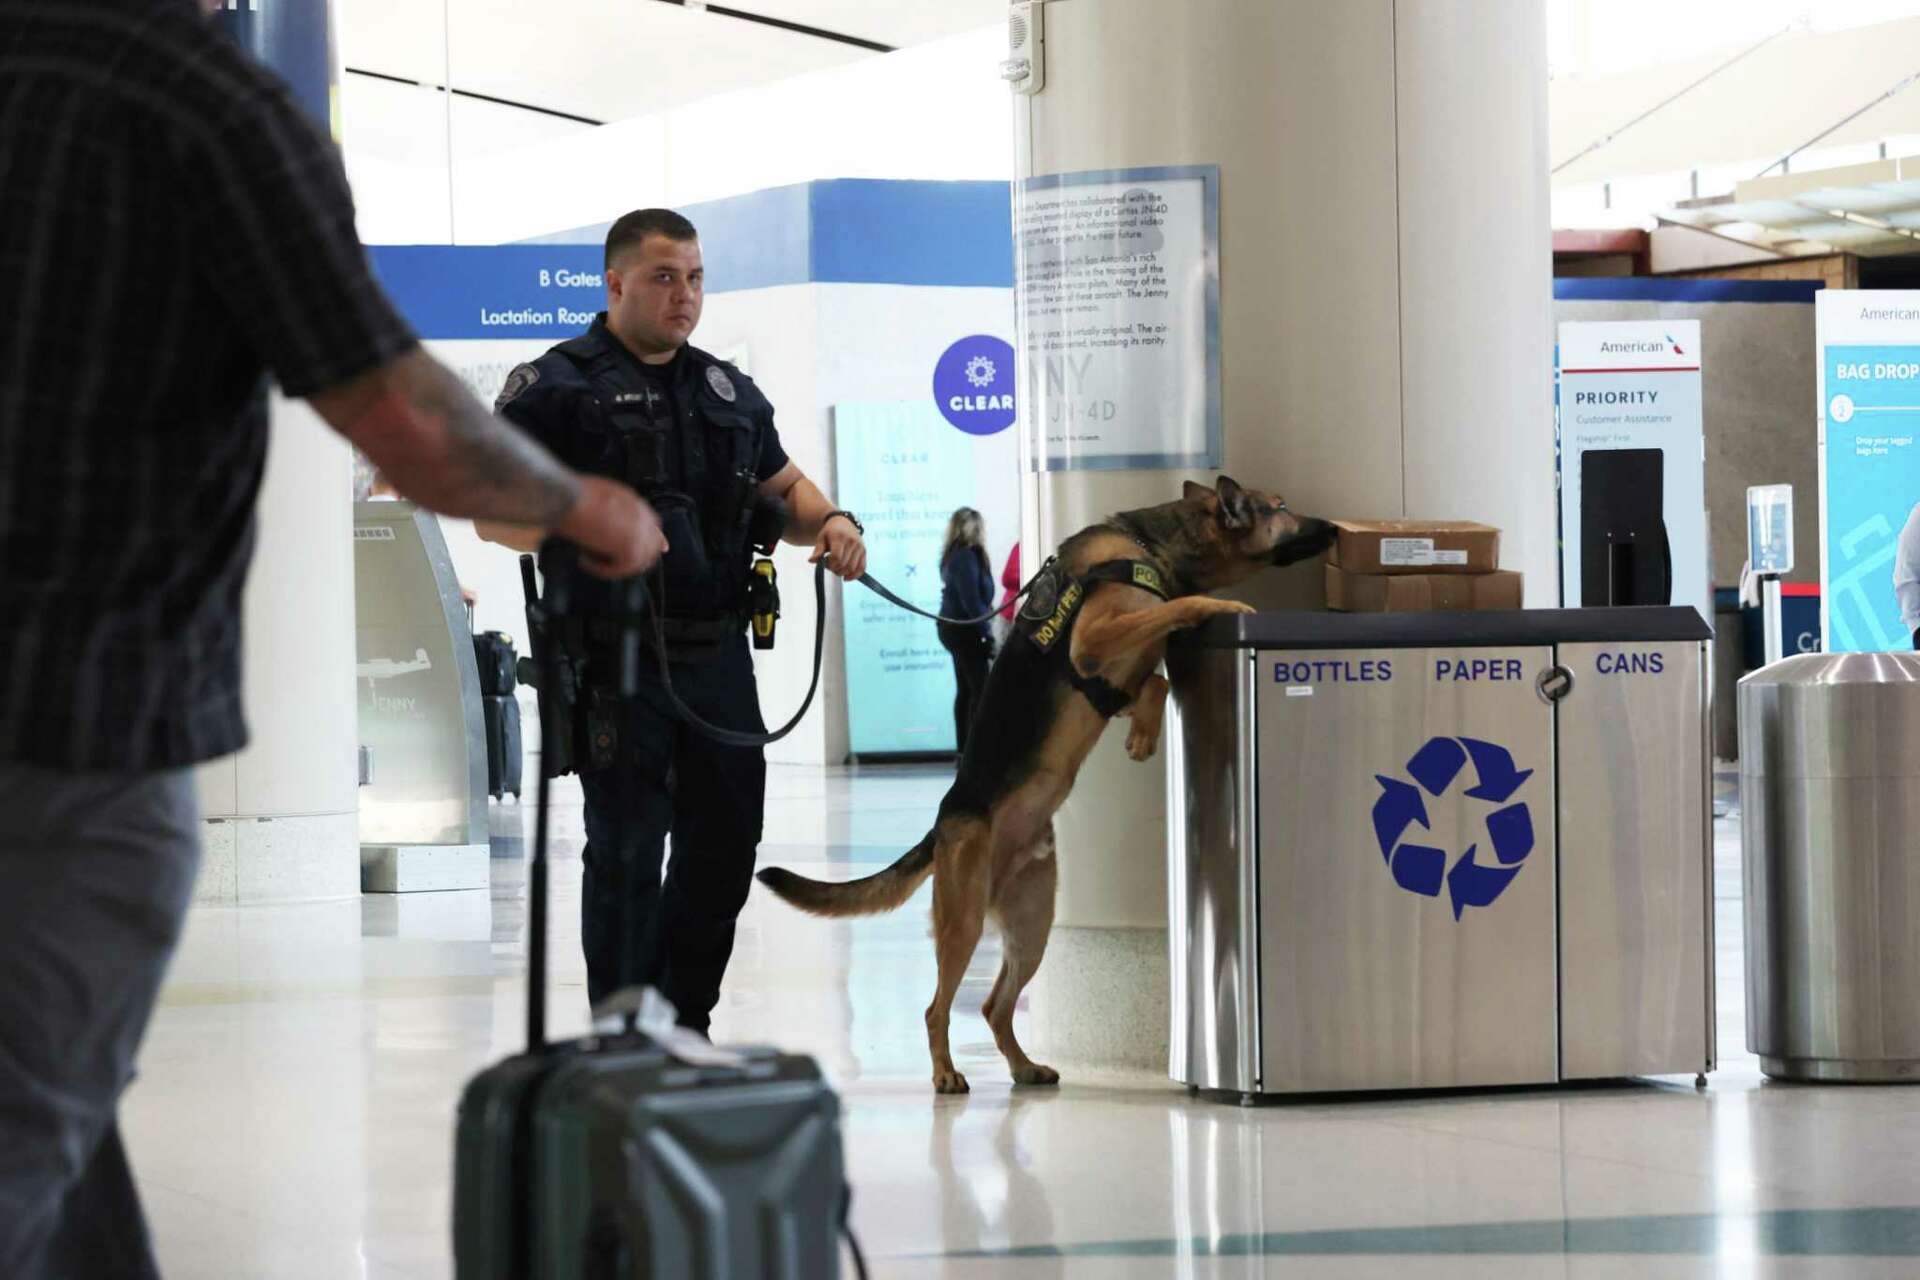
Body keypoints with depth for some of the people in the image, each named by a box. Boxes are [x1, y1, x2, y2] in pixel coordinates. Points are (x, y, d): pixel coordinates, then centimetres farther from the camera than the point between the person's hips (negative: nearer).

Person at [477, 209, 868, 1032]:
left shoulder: (730, 392, 17)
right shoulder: (558, 387, -3)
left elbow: (782, 487, 27)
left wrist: (830, 520, 5)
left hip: (718, 654, 6)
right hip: (616, 659, -6)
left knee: (726, 840, 10)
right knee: (627, 850, -4)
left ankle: (685, 1028, 23)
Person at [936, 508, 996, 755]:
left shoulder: (956, 555, 13)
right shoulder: (966, 557, -16)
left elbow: (969, 596, 10)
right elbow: (971, 600, -21)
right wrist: (986, 633, -18)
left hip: (957, 630, 10)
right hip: (965, 631, -10)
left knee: (965, 690, 11)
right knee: (981, 689, -9)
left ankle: (964, 751, 13)